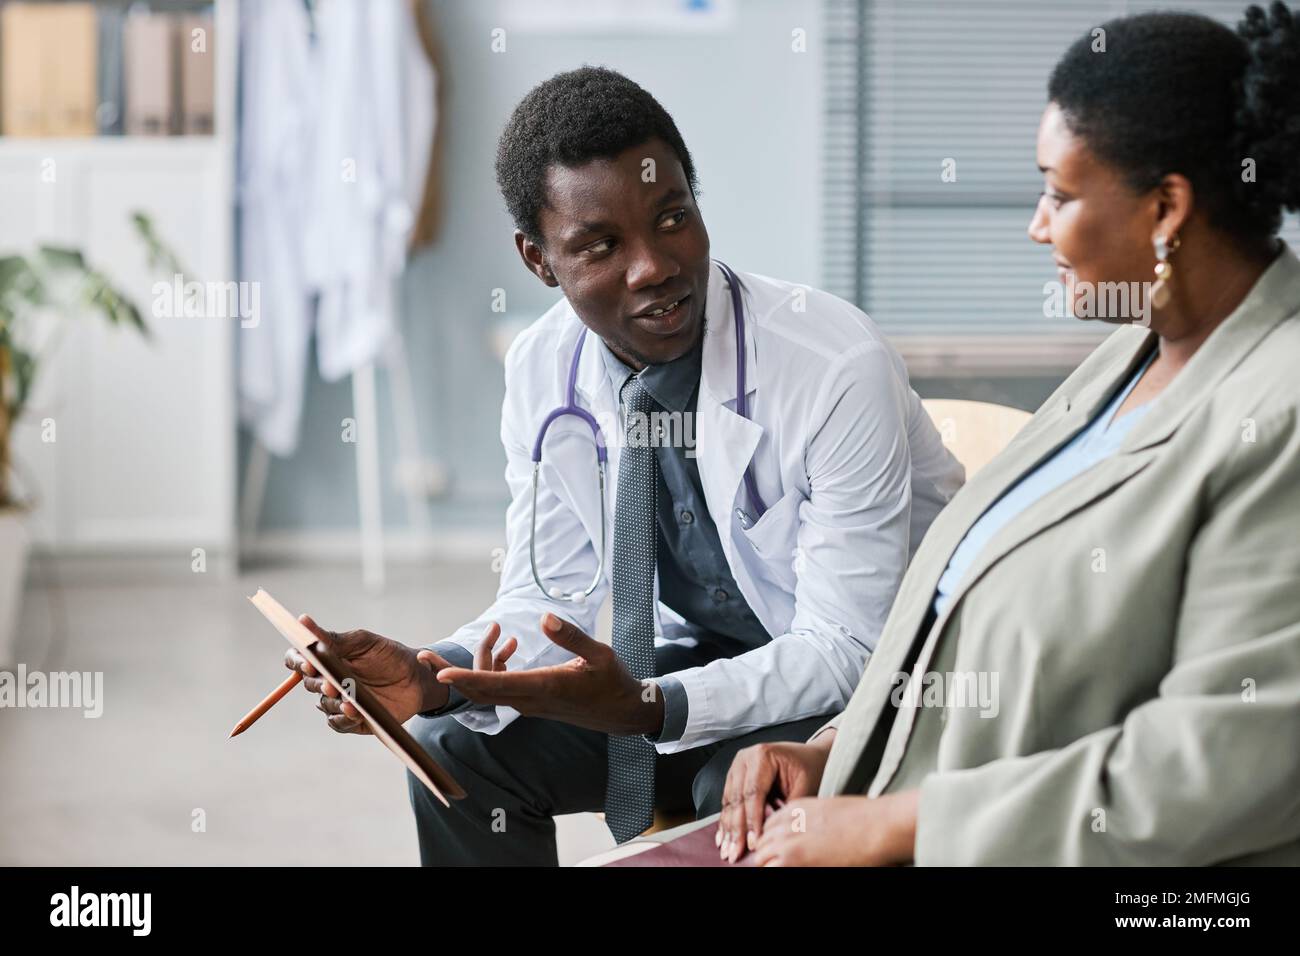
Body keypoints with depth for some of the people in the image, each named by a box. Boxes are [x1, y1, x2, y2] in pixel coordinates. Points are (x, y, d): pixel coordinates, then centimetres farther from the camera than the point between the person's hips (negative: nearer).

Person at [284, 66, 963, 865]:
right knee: (455, 744, -10)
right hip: (702, 655, 6)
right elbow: (550, 597, -2)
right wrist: (432, 674, -23)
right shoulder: (542, 373, -8)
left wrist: (644, 706, -38)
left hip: (872, 672, -5)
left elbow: (846, 646, -25)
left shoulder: (839, 369, -27)